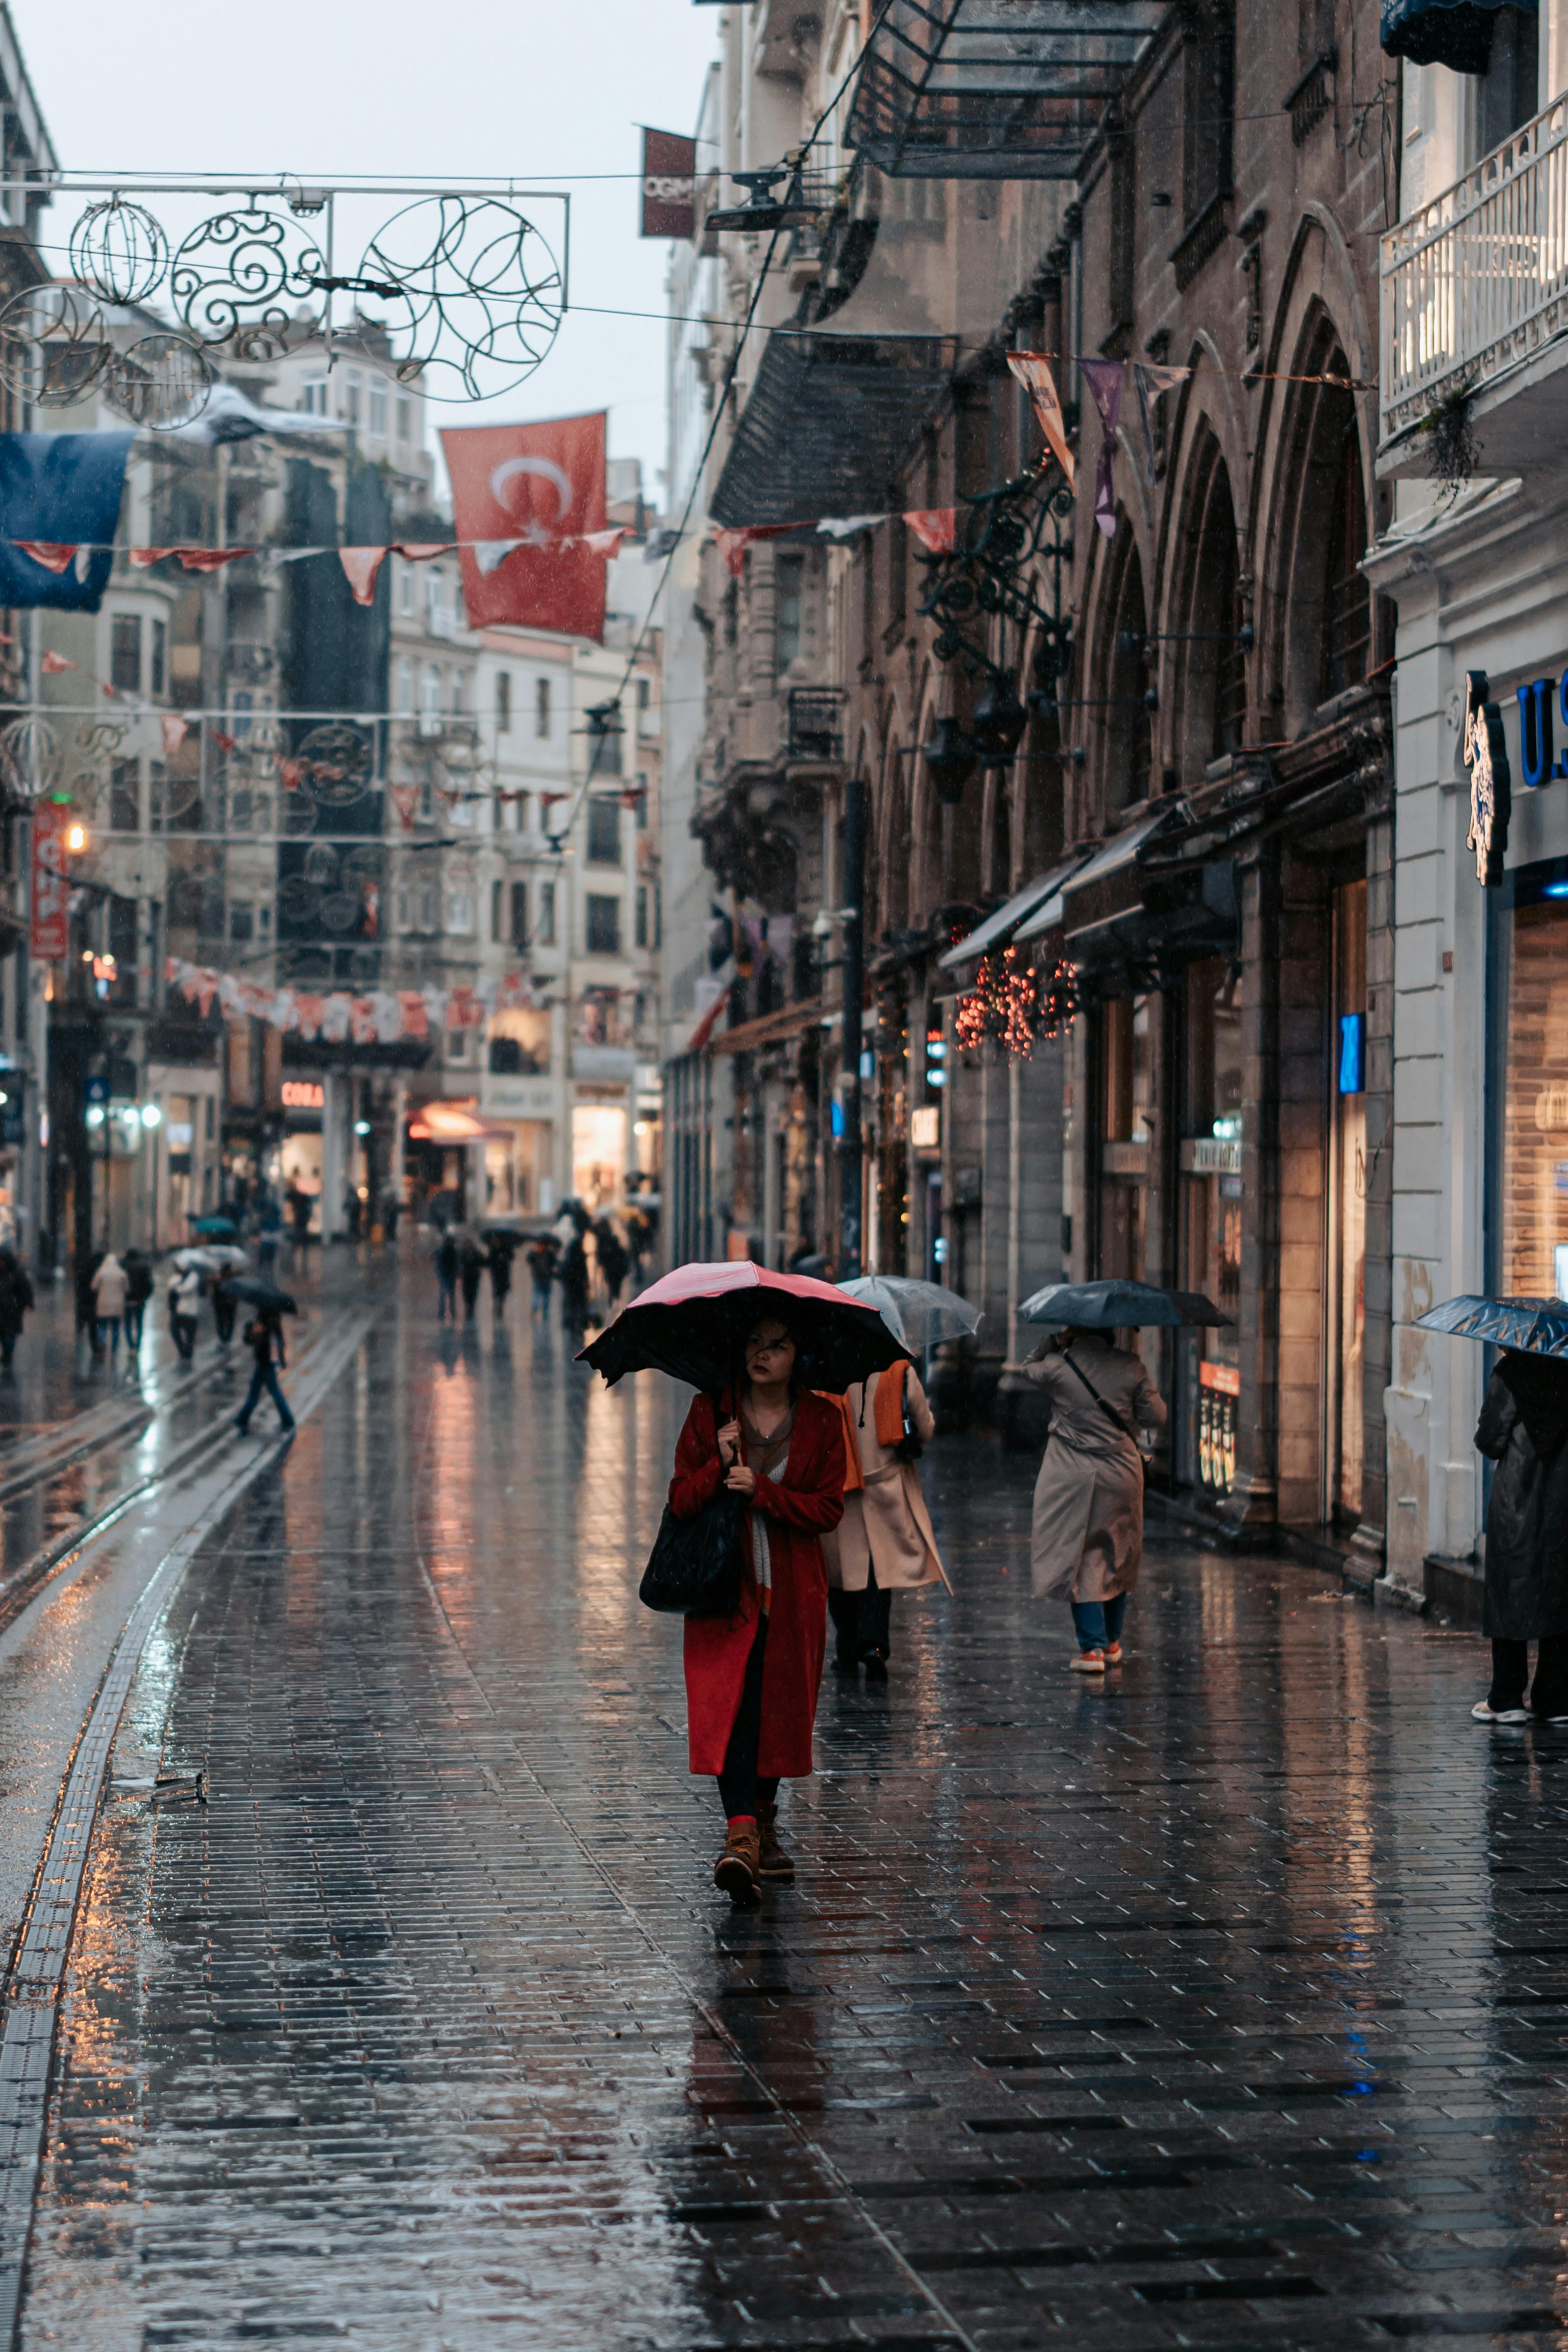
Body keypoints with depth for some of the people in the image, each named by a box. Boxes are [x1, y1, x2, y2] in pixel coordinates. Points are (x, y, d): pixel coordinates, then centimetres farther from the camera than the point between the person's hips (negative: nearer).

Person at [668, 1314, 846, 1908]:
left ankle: (763, 1822, 29)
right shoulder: (710, 1412, 2)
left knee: (781, 1708, 8)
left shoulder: (821, 1421, 2)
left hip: (792, 1591, 2)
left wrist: (760, 1490, -17)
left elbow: (829, 1508, -4)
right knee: (731, 1705, -16)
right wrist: (719, 1466, -19)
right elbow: (680, 1501, -1)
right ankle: (741, 1837, -26)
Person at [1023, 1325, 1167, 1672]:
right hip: (1121, 1474, 2)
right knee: (1117, 1557, 17)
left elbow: (1031, 1369, 13)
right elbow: (1156, 1417, 0)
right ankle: (1112, 1642, 26)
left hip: (1074, 1478, -2)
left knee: (1082, 1561, 3)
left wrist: (1057, 1342, 11)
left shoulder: (1057, 1366, -10)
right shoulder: (1131, 1365, -6)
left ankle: (1092, 1647, -5)